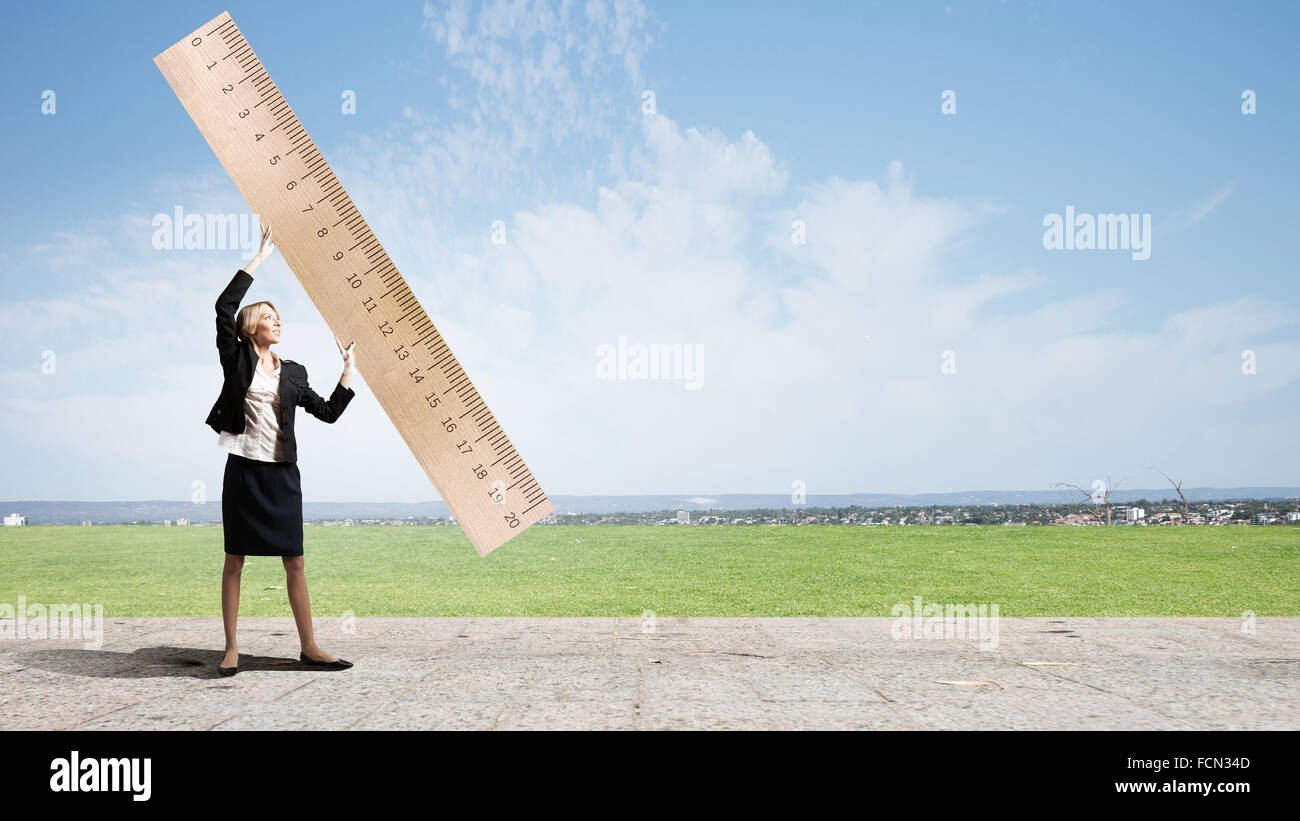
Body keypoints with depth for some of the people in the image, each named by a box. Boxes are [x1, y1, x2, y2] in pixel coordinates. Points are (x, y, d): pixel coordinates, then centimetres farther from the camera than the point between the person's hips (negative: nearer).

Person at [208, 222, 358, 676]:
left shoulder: (292, 373, 13)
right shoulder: (237, 359, 3)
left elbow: (328, 412, 14)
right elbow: (224, 307, -8)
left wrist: (348, 372, 11)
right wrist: (260, 257, -6)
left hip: (282, 472, 3)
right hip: (244, 468, -3)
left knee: (294, 561, 4)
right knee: (234, 560, 3)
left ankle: (309, 646, 10)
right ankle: (231, 649, 10)